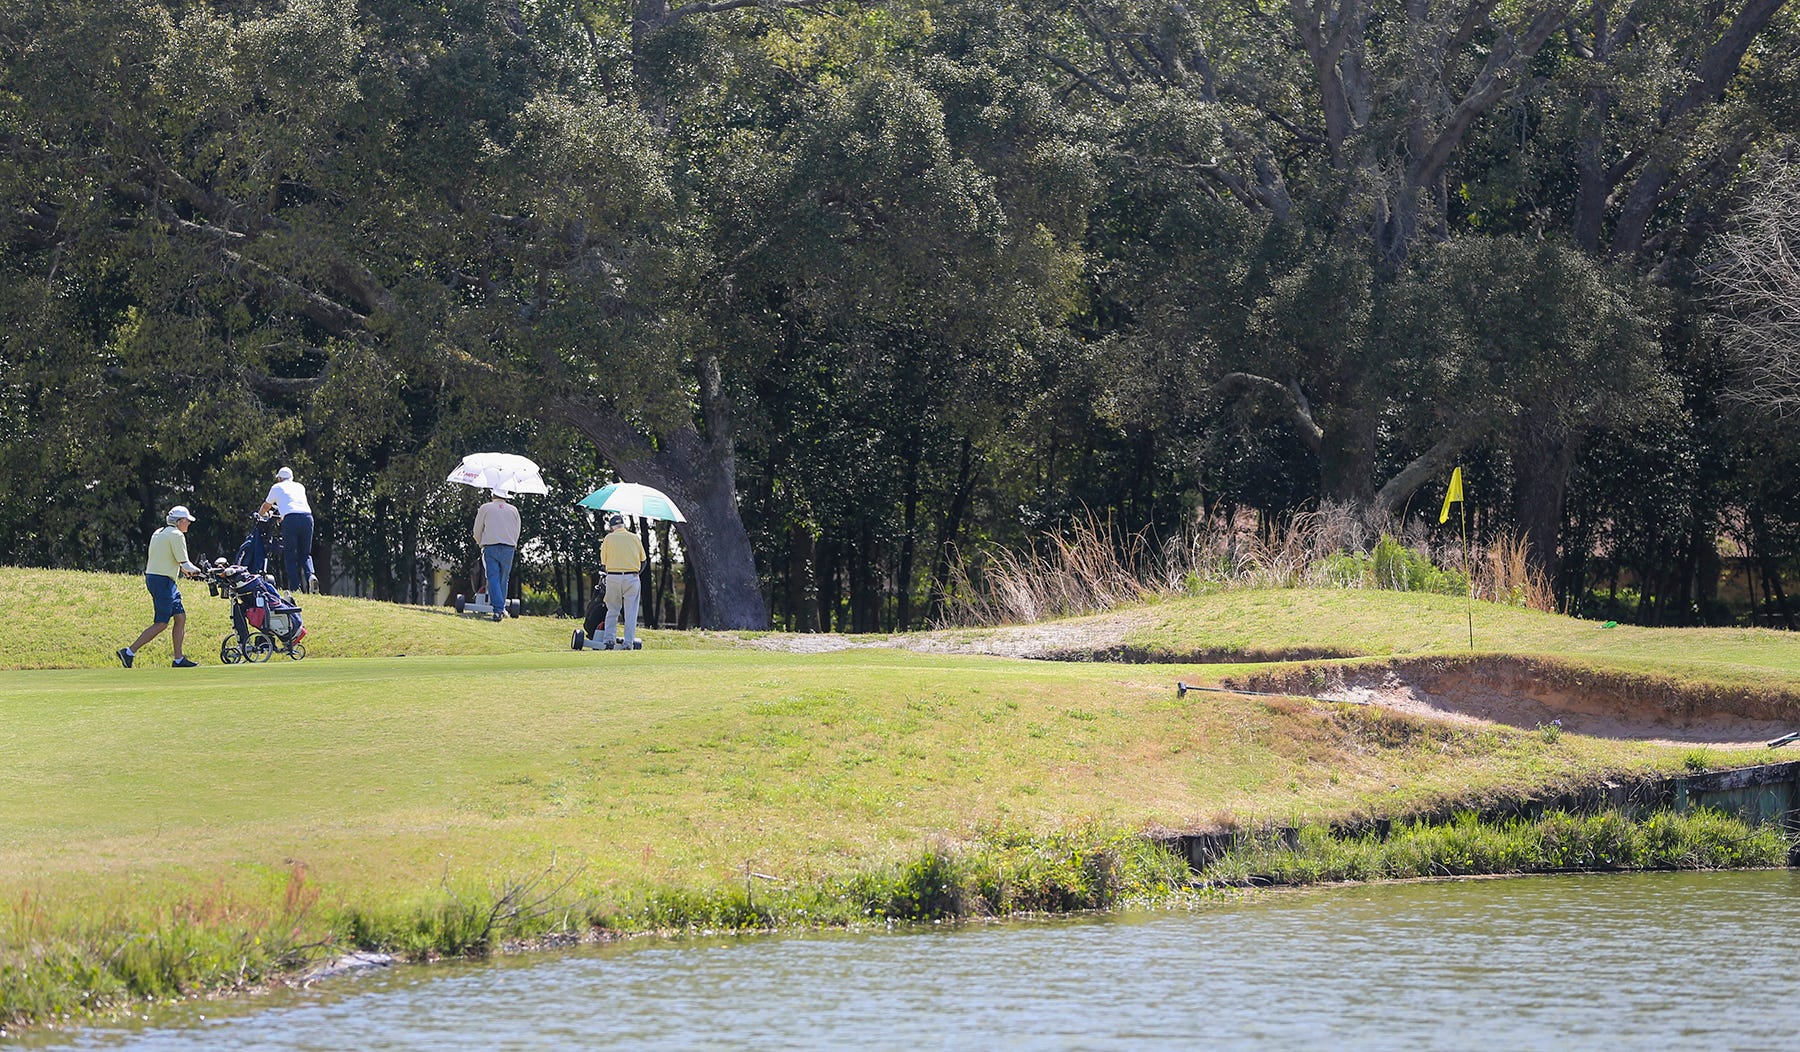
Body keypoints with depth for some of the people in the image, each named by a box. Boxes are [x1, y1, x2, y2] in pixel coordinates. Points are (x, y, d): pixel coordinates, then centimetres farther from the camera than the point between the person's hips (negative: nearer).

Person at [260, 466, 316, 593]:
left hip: (291, 519, -3)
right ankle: (310, 574, -16)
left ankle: (295, 587, -5)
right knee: (305, 553, 11)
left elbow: (266, 506, 33)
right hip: (307, 516, 3)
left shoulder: (277, 487, 19)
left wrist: (261, 515, 57)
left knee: (290, 555, 3)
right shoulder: (300, 487, 28)